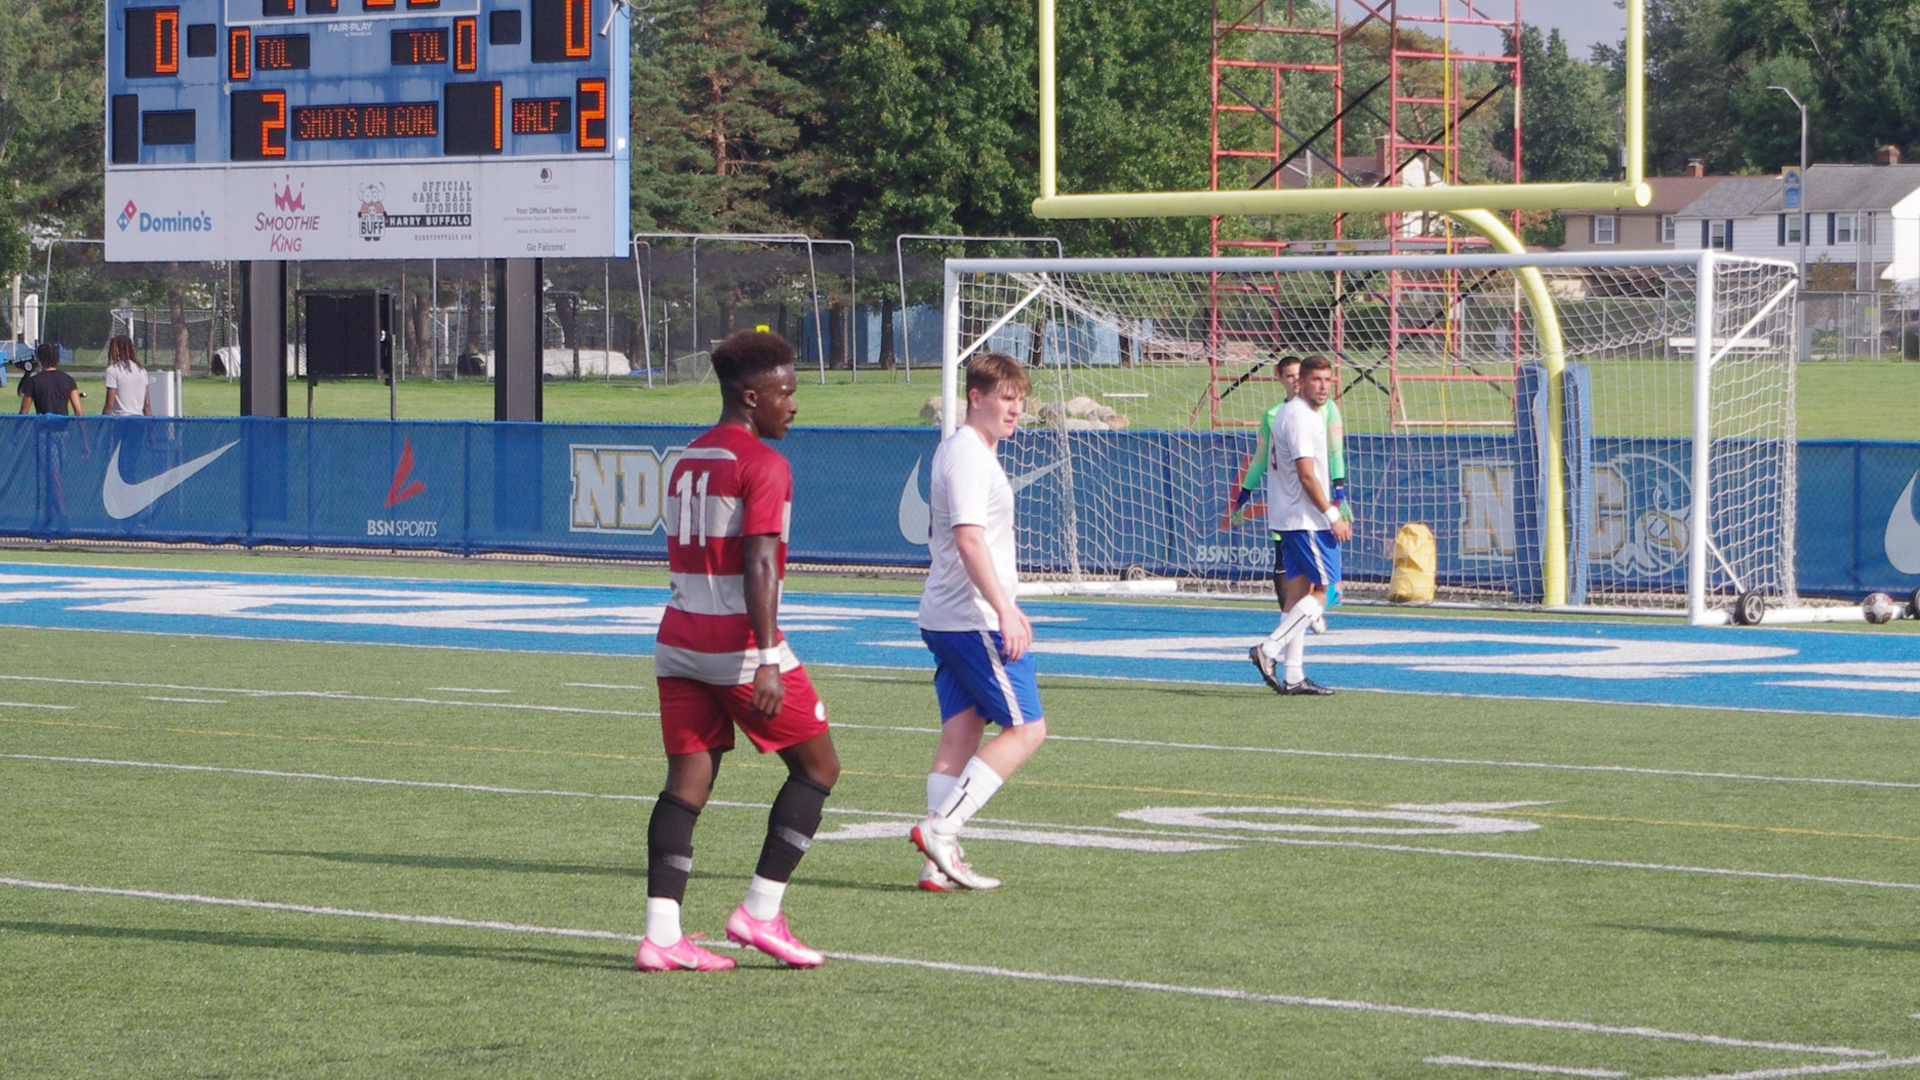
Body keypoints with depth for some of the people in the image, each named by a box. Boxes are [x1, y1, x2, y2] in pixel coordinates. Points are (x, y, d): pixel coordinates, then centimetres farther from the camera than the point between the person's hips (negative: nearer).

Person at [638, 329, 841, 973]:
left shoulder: (687, 461, 15)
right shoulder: (762, 465, -10)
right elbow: (759, 565, -19)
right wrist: (767, 661, -23)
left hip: (678, 641, 8)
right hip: (737, 643, -8)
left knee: (687, 782, 4)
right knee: (817, 767, 7)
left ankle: (661, 936, -5)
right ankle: (760, 912, 2)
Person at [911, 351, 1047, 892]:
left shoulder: (958, 449, 19)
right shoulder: (970, 456, -14)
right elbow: (969, 539, -24)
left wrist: (1004, 605, 31)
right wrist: (1004, 610, -27)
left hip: (943, 618, 10)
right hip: (973, 619, -10)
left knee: (960, 733, 8)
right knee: (1025, 728, -6)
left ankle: (941, 861, 4)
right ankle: (940, 828, -13)